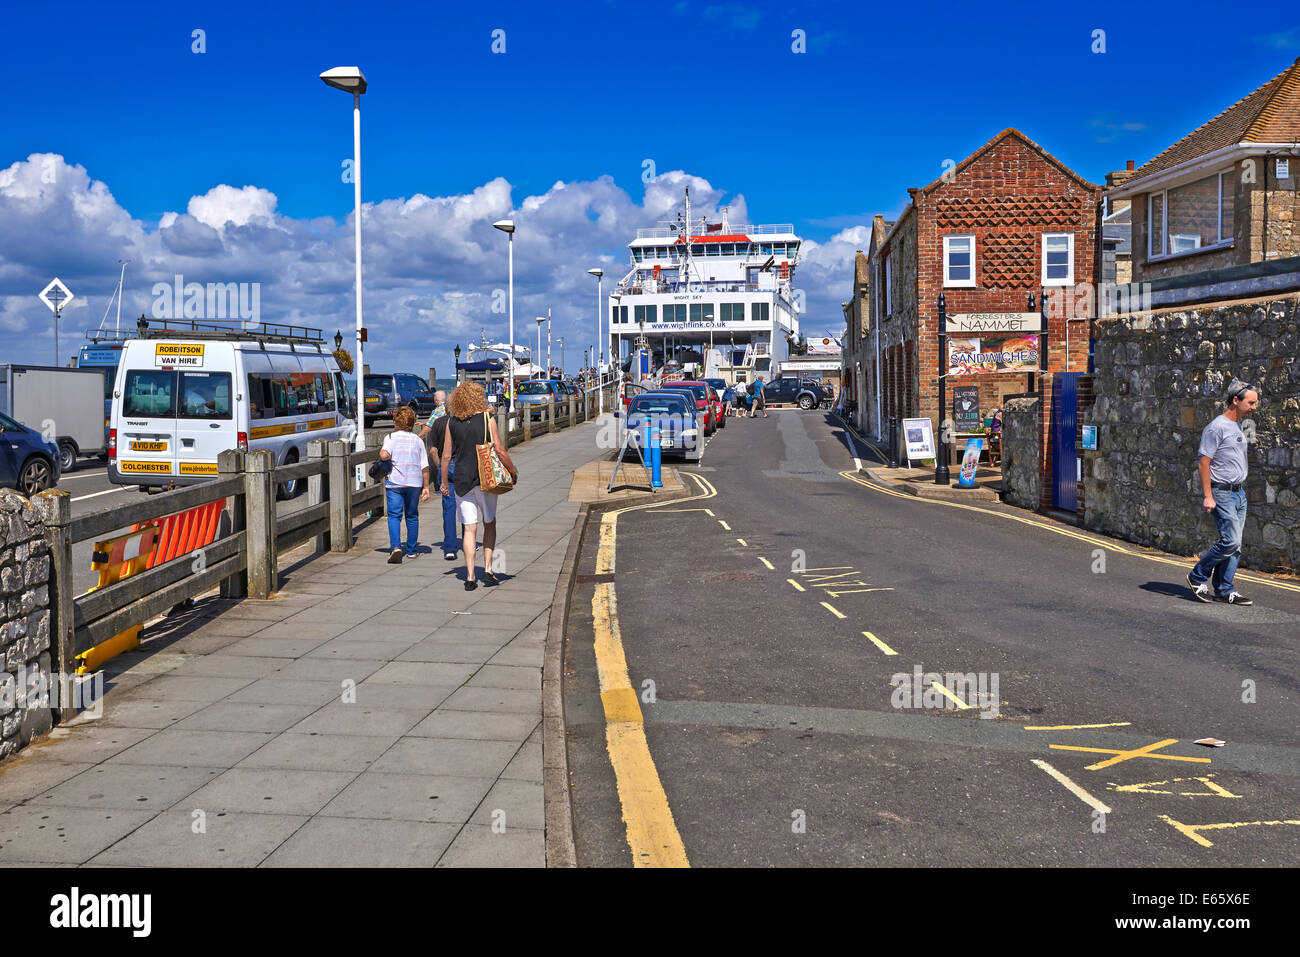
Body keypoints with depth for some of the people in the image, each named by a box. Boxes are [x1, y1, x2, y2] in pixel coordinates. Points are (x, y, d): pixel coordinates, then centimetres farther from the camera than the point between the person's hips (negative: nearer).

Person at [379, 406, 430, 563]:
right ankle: (411, 550, 18)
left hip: (395, 482, -3)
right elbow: (425, 467, 6)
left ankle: (395, 546, -22)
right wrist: (426, 487, 10)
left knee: (394, 515, -3)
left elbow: (384, 455, -20)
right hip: (414, 483, 3)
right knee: (412, 516, 13)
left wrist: (381, 452, 3)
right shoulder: (418, 440, 9)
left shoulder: (390, 437, -1)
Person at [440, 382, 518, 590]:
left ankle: (470, 577, 0)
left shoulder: (452, 422, 1)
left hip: (462, 481, 2)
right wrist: (513, 471, 4)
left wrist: (444, 482, 13)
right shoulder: (487, 419, -6)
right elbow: (499, 450, -10)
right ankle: (488, 570, 9)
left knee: (469, 528, 4)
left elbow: (446, 455, 3)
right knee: (489, 523, 16)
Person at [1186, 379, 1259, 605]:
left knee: (1235, 544, 7)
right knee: (1230, 540, -14)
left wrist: (1241, 489, 21)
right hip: (1222, 493, -9)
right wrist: (1207, 496, -20)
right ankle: (1198, 577, 2)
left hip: (1239, 493, 9)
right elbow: (1203, 462, -16)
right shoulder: (1217, 427, -13)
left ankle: (1224, 590, 11)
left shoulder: (1237, 426, 15)